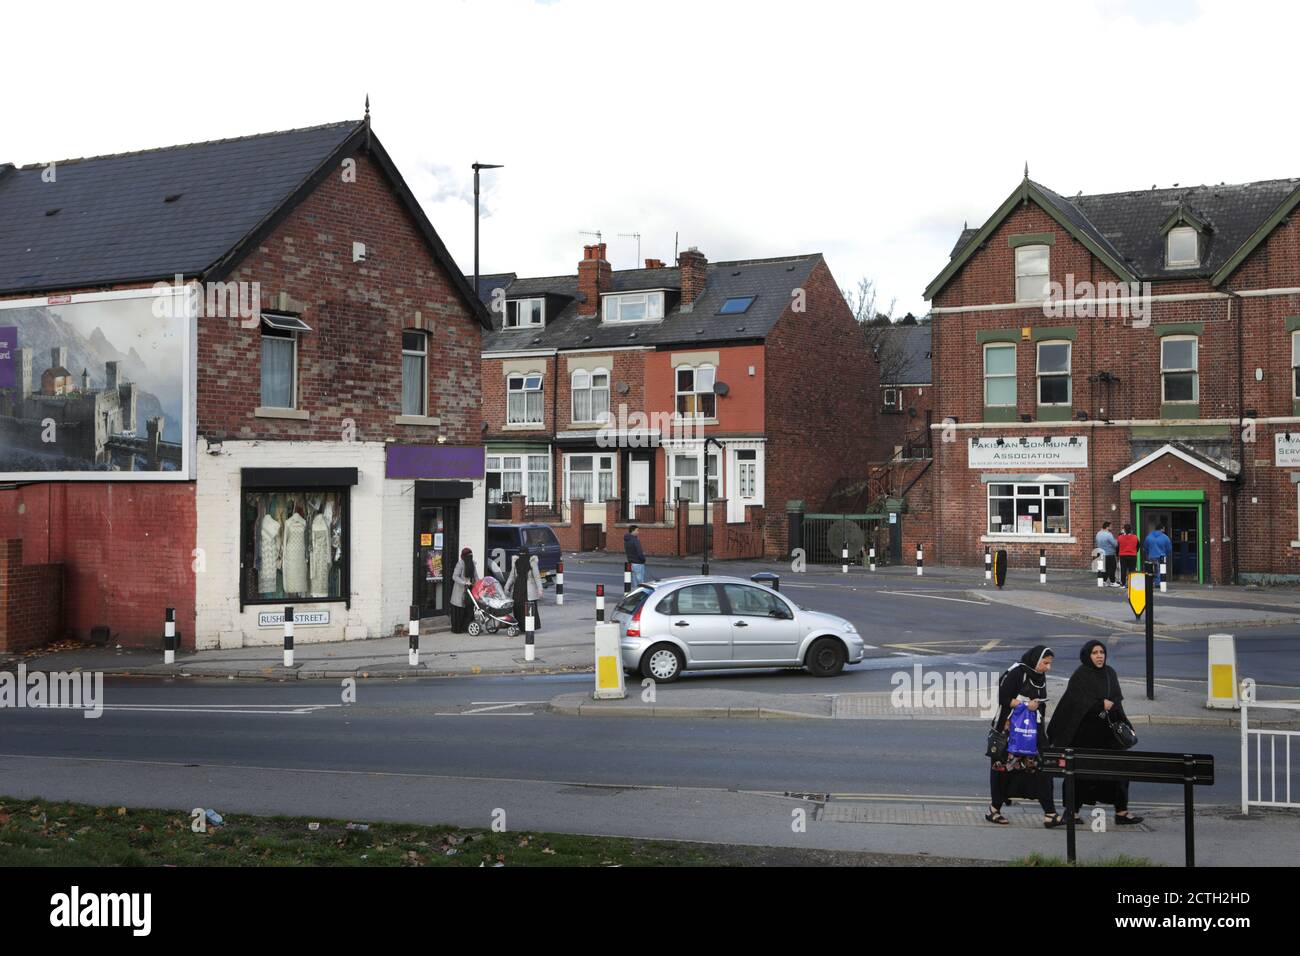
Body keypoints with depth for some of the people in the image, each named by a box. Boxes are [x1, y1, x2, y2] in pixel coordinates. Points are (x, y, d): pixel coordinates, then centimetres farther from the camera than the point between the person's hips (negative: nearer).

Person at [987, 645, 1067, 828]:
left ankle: (1050, 814, -2)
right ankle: (993, 809, 13)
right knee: (1005, 769, 1)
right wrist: (1026, 704, -16)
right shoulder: (1016, 673, -12)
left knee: (1042, 769, -1)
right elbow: (1003, 699, -16)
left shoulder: (1040, 677, 12)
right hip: (1012, 729, -7)